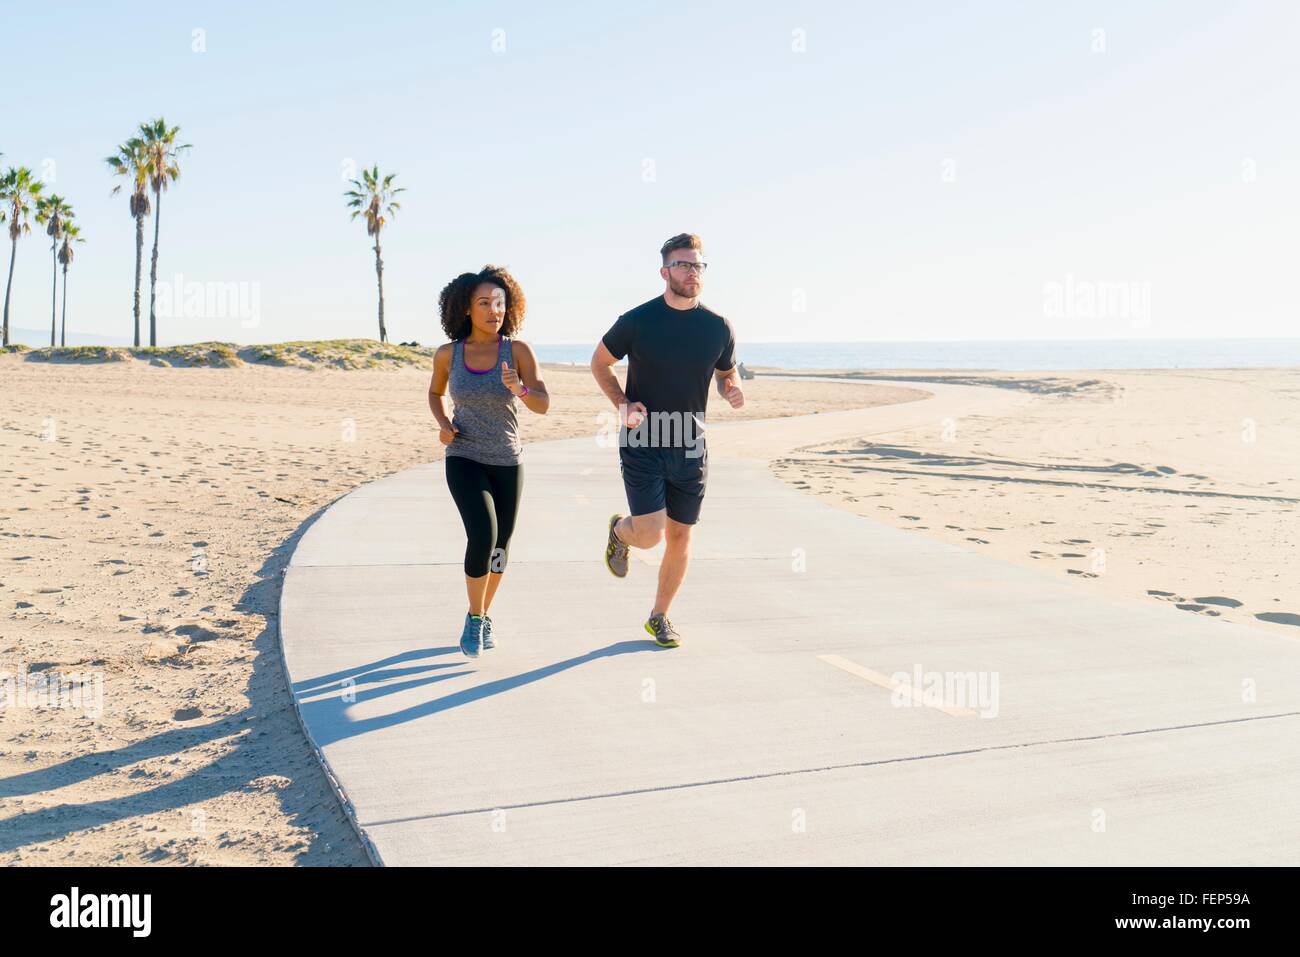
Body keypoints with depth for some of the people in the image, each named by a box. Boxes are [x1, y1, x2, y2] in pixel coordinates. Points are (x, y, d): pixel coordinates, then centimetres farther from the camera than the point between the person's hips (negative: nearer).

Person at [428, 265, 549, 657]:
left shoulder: (519, 350, -9)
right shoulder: (447, 353, -6)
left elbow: (543, 405, -16)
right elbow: (435, 392, 14)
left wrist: (519, 388, -37)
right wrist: (442, 425, -6)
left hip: (507, 462, 2)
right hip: (464, 459, -1)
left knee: (500, 548, 11)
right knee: (483, 536, -22)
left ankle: (483, 615, 38)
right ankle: (474, 617, -1)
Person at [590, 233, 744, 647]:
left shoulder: (718, 327, 1)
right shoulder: (637, 321, -7)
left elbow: (726, 373, 17)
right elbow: (600, 362, 7)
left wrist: (732, 390, -7)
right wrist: (622, 403, -8)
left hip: (690, 446, 3)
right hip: (642, 442, -3)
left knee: (680, 536, 8)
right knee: (650, 535, -13)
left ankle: (659, 617, 28)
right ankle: (619, 531, 26)